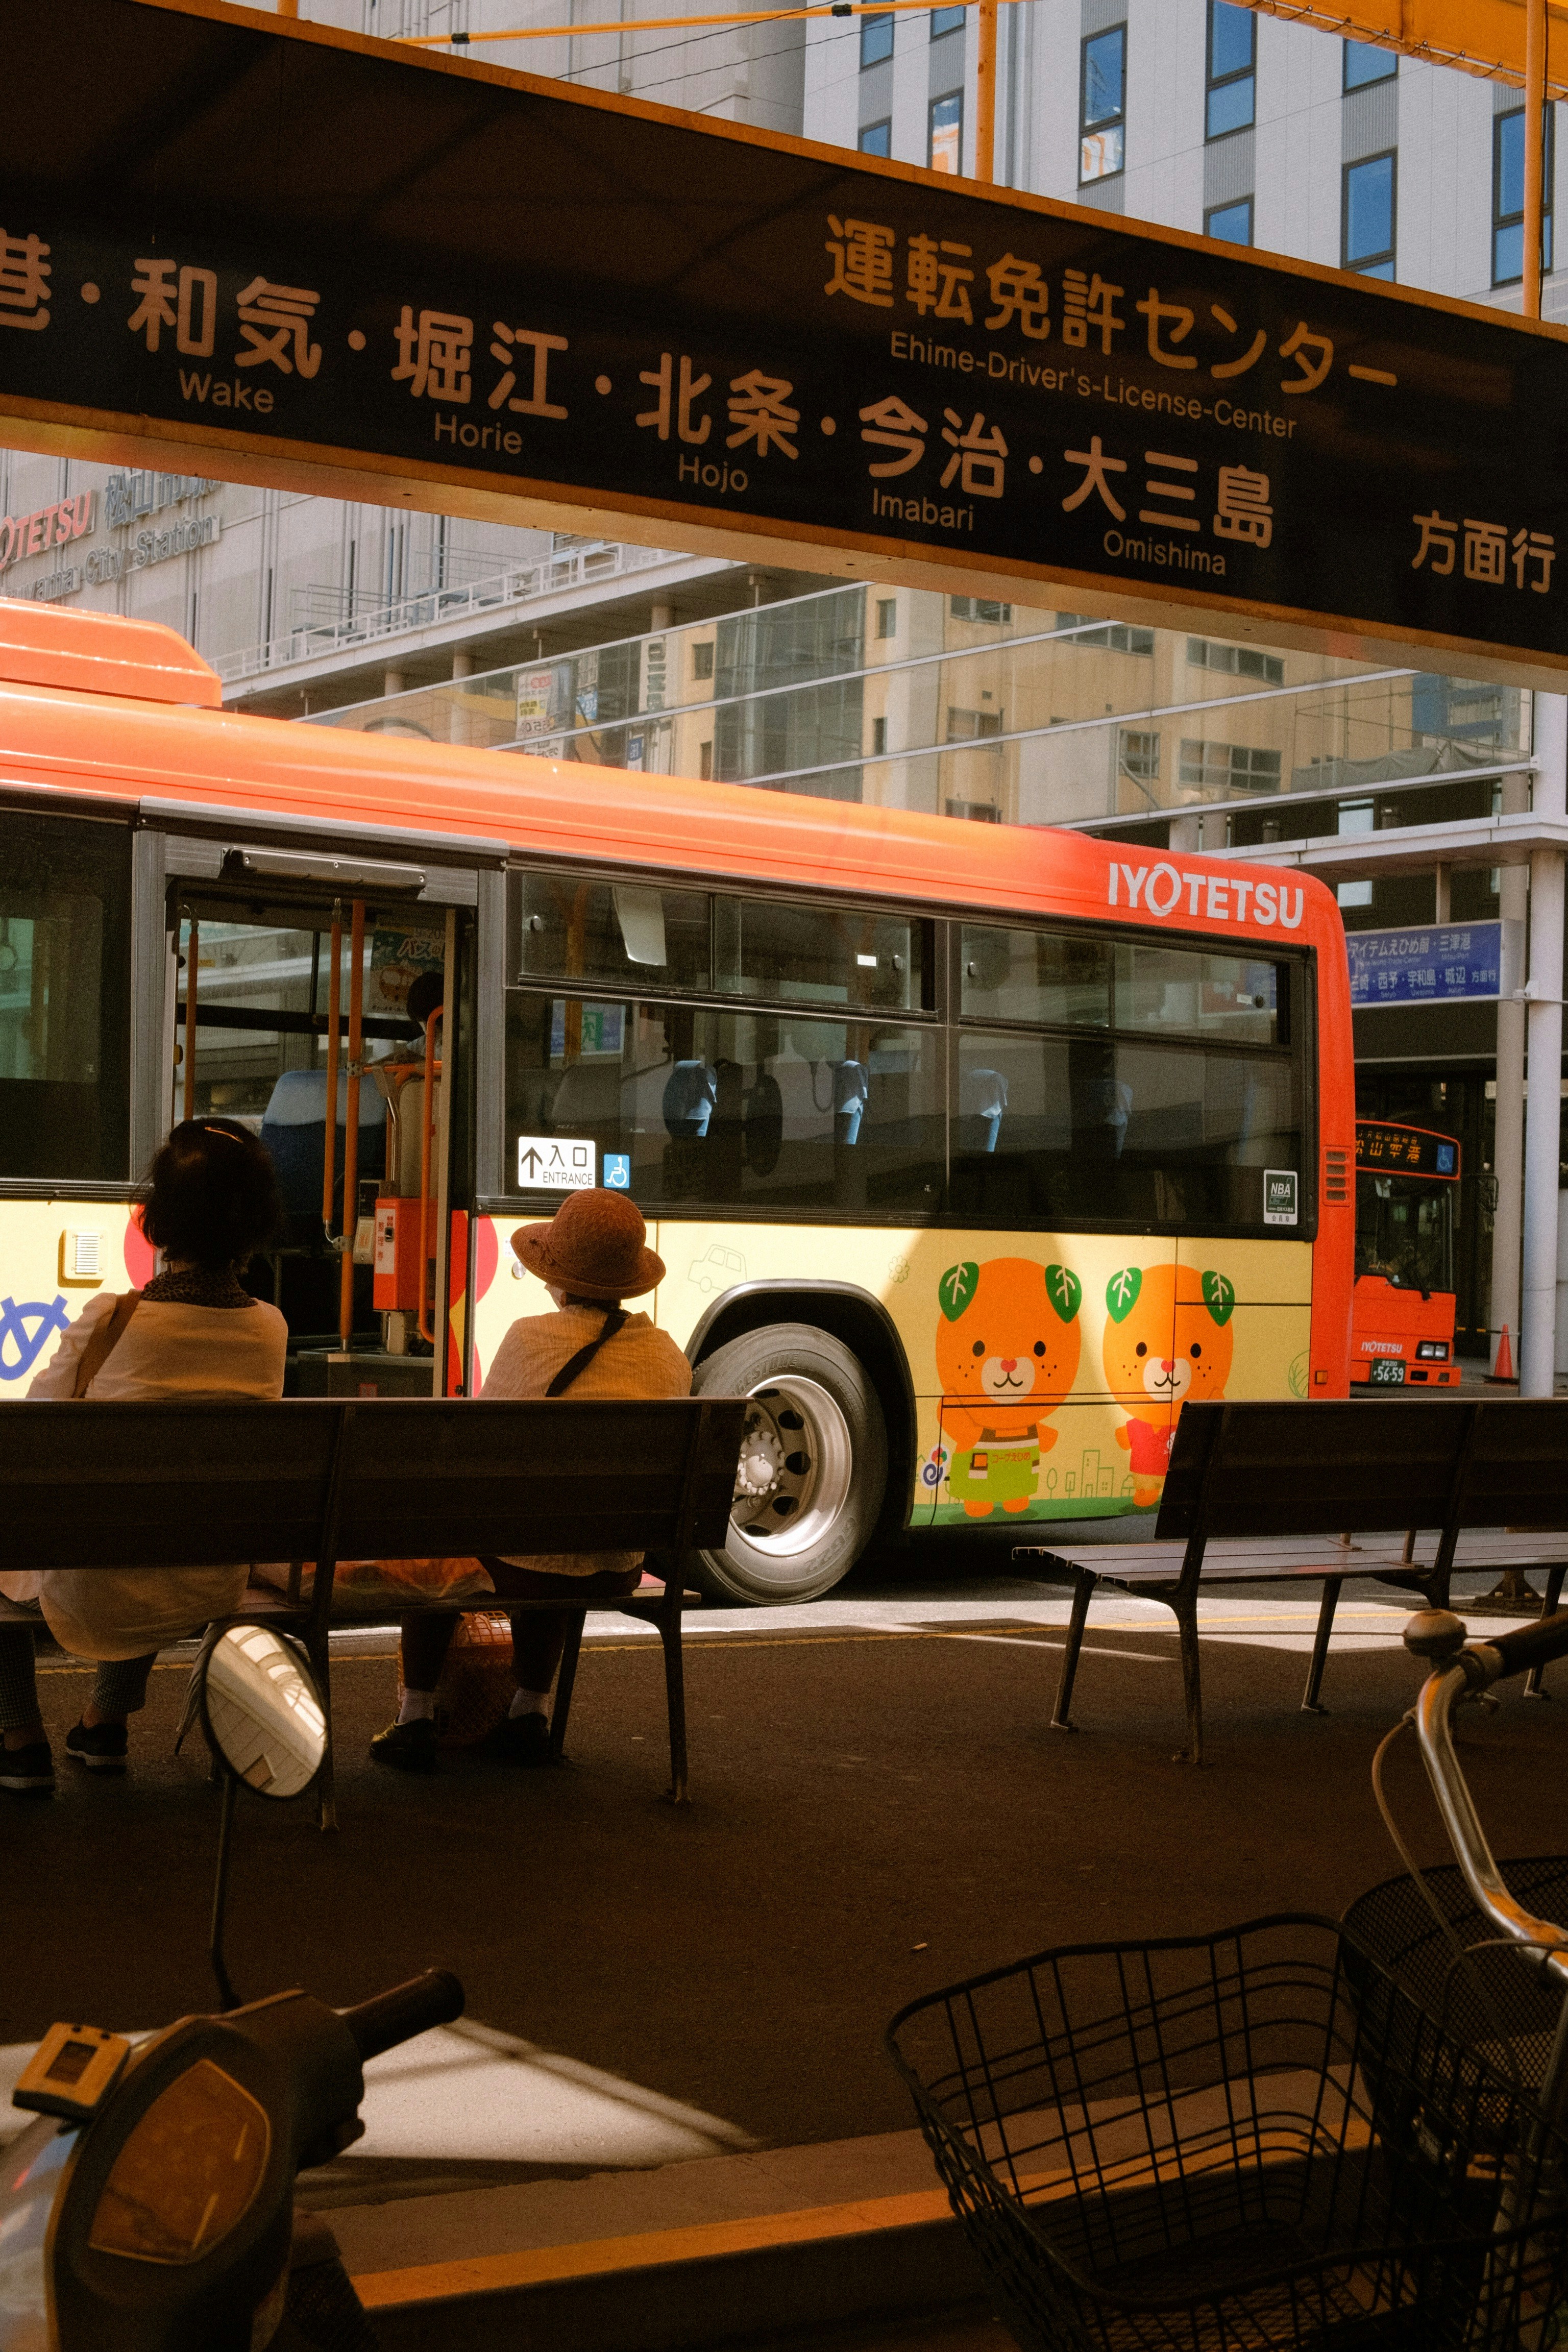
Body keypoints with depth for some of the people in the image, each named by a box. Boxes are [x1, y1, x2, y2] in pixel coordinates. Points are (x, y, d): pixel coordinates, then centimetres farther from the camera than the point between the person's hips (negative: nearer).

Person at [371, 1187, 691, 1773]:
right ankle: (530, 1716, 40)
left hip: (529, 1569, -4)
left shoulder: (530, 1339, -14)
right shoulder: (668, 1355, -1)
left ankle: (416, 1720, 29)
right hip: (618, 1574, 4)